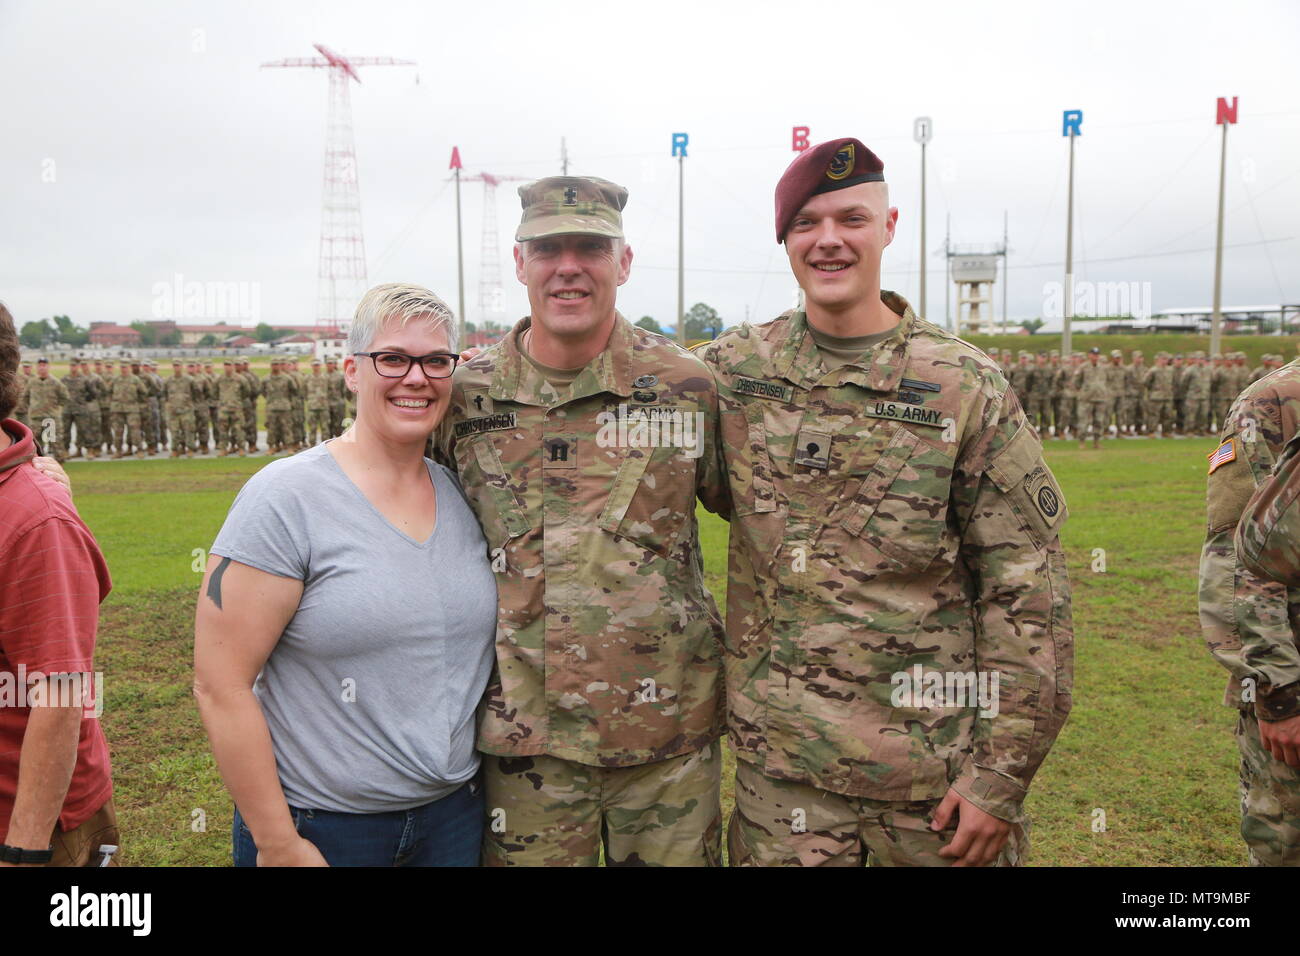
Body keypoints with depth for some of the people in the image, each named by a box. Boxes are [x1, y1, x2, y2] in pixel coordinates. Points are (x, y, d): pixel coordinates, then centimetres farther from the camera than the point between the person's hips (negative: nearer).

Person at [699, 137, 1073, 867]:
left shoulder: (967, 386, -6)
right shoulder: (733, 370, 1)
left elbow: (1028, 591, -7)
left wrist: (1002, 776, -9)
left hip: (937, 763, -1)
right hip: (781, 764, 2)